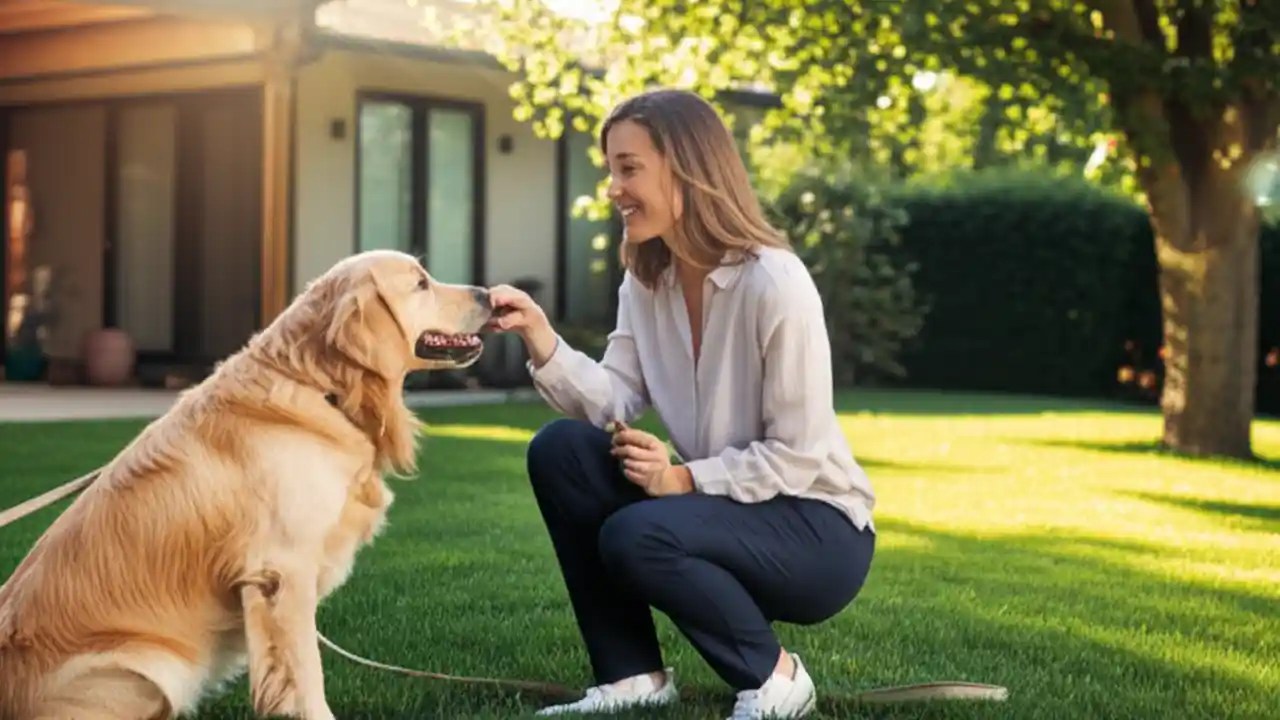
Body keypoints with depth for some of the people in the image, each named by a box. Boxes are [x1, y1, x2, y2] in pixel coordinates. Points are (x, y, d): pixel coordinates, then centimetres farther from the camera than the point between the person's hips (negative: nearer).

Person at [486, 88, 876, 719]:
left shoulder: (775, 284, -20)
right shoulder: (645, 281, 3)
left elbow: (797, 455, -20)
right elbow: (614, 404, -8)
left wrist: (685, 479, -26)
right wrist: (540, 336, -22)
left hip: (816, 529, -7)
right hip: (720, 507, 7)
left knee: (636, 537, -31)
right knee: (559, 449, -11)